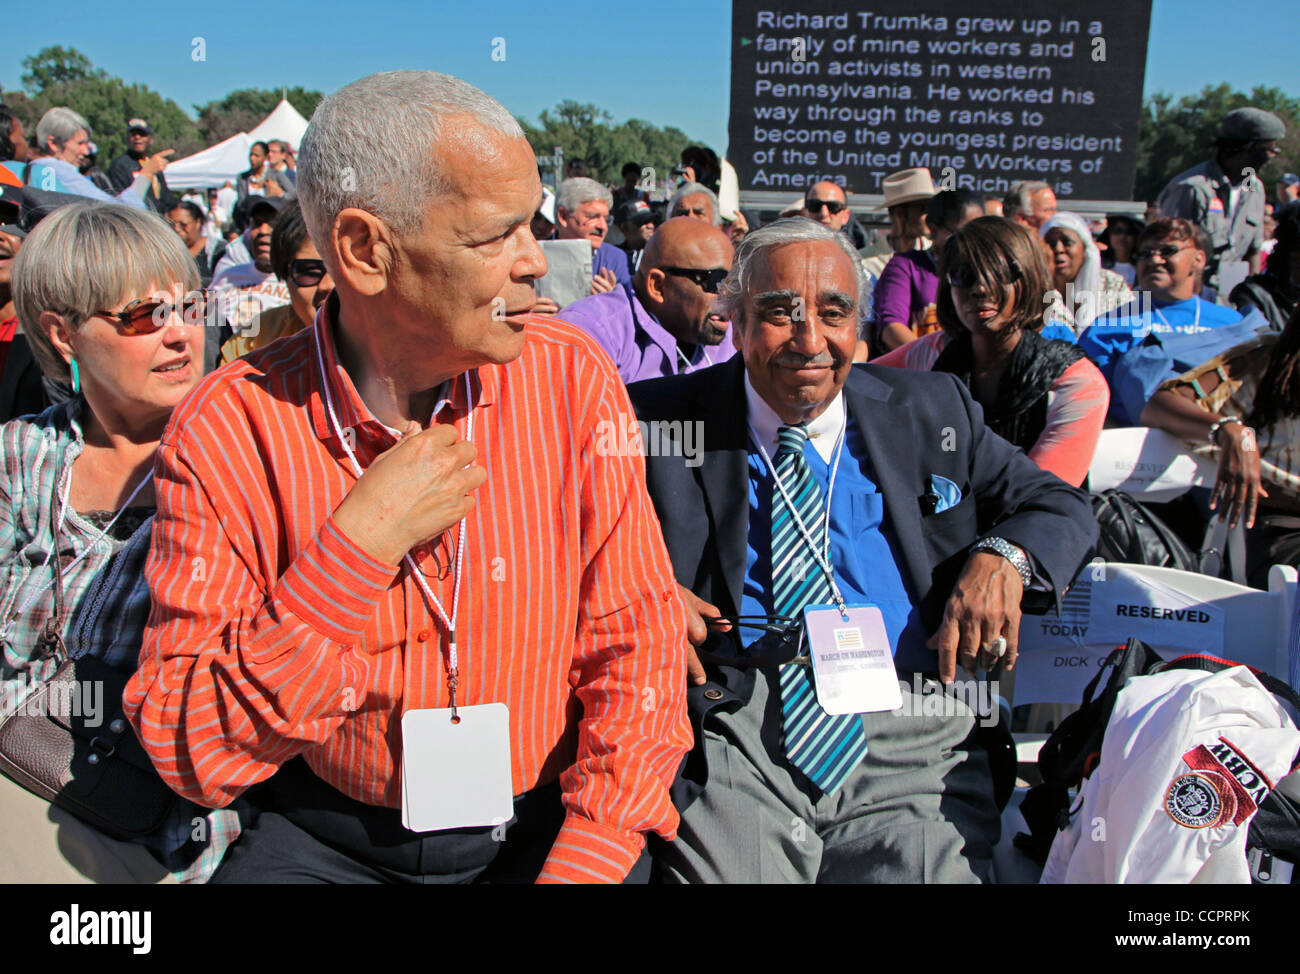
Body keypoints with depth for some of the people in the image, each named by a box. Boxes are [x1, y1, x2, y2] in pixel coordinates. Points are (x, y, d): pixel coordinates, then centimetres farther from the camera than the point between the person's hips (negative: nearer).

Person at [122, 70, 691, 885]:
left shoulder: (571, 379, -9)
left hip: (544, 824, 1)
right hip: (326, 841, 0)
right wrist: (358, 548, -24)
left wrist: (585, 863, -17)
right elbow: (191, 760, -14)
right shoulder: (230, 427, -12)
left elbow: (637, 638, -6)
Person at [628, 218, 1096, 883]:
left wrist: (1003, 557, -5)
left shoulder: (932, 412, 12)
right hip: (734, 725, -2)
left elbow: (1059, 504, 17)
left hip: (911, 740, 2)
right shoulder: (663, 420, 6)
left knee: (929, 857, -19)